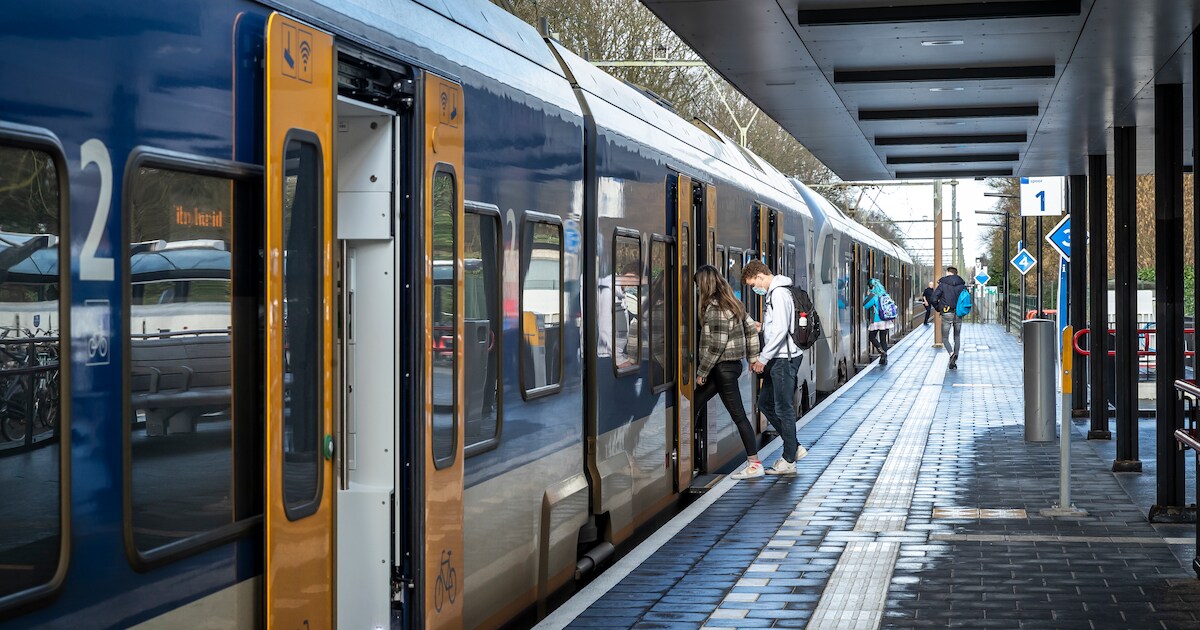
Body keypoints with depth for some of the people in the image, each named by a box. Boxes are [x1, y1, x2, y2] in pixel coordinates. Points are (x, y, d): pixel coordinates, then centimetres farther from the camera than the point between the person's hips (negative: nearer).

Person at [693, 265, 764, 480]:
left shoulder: (714, 308, -18)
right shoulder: (731, 302, 11)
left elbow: (716, 345, -21)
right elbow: (751, 328, 16)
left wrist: (702, 371, -13)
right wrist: (753, 357, 20)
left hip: (723, 367, -10)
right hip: (731, 364, 10)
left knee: (738, 415, -4)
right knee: (694, 406, 11)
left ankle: (755, 464, 2)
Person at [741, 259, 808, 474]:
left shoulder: (779, 293, -15)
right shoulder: (773, 293, 17)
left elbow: (780, 330, -23)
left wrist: (763, 359, -18)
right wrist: (759, 358, 16)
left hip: (784, 359, -11)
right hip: (777, 359, 11)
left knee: (784, 408, -4)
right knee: (765, 403, 14)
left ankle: (789, 460, 4)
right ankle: (794, 447, 20)